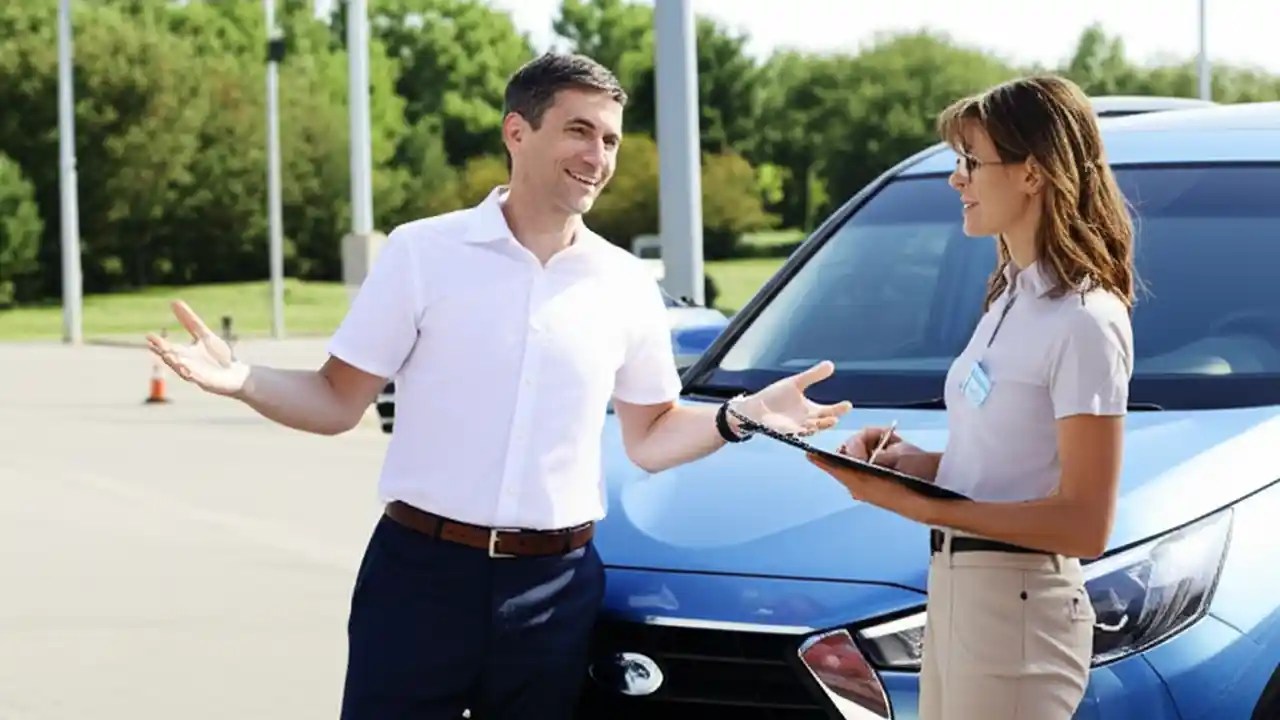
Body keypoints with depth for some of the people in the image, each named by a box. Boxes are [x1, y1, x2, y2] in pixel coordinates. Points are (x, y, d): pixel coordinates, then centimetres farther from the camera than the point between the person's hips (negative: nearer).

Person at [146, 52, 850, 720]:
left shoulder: (628, 286, 6)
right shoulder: (422, 251, -3)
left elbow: (648, 440, 15)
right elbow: (337, 403, 1)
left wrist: (743, 415, -1)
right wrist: (243, 381, -17)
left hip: (555, 592, 3)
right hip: (420, 574, -3)